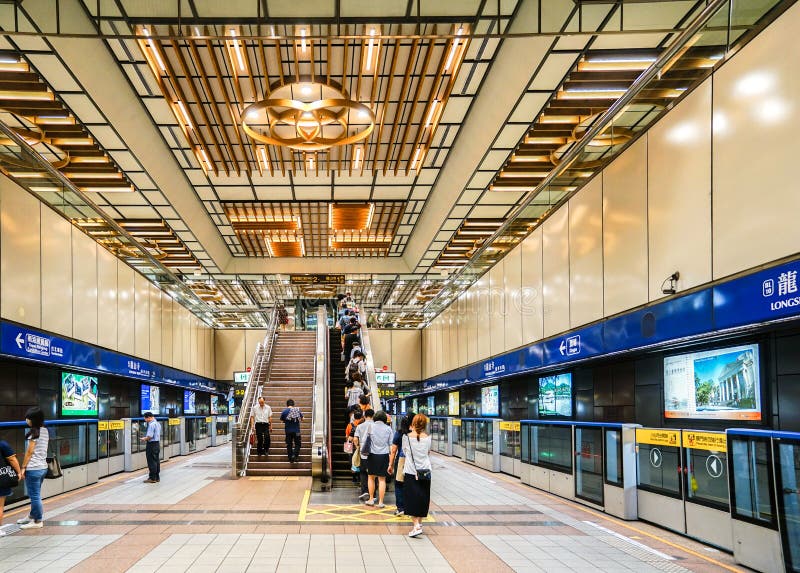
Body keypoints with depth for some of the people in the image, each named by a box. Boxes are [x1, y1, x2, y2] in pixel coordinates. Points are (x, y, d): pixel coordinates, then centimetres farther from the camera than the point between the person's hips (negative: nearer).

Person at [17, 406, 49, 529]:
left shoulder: (34, 432, -14)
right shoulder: (45, 431, 9)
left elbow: (29, 451, -13)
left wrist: (23, 468, -8)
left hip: (33, 468, -8)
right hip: (43, 467, 9)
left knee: (35, 496, 0)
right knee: (35, 495, 20)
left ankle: (38, 521, 7)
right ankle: (32, 516, 32)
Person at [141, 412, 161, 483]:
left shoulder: (151, 424, -18)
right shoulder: (157, 423, 12)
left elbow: (150, 436, -23)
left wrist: (144, 439, -6)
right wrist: (146, 438, 17)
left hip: (152, 444, -10)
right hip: (157, 443, 10)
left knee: (151, 462, -4)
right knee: (156, 461, 13)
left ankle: (152, 478, -1)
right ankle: (157, 477, 19)